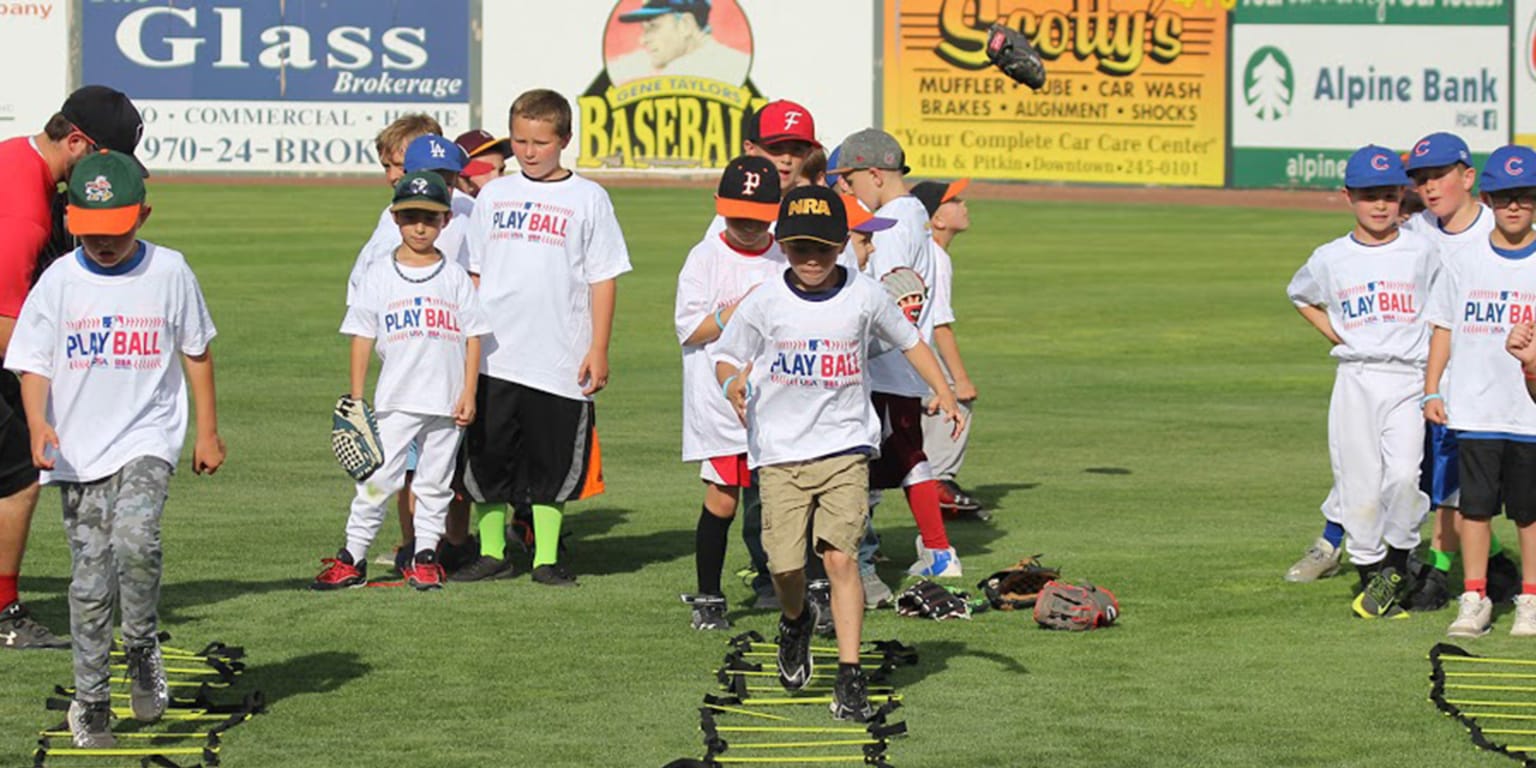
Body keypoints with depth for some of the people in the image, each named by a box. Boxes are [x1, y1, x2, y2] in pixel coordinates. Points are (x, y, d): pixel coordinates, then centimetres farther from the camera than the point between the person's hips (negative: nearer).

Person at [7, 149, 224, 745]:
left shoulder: (169, 272, 0)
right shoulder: (59, 280, -1)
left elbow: (196, 352, 11)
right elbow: (34, 363, 0)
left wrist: (208, 431, 11)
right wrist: (38, 423, -18)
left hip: (148, 439, -1)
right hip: (78, 450, 1)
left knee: (135, 538, -25)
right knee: (90, 577, 3)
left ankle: (142, 650, 0)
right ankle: (90, 698, 15)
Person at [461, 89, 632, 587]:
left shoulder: (587, 199, 2)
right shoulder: (493, 195, 9)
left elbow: (603, 279, 1)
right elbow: (473, 273, 13)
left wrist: (599, 349, -4)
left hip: (561, 359, -2)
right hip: (493, 356, 2)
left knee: (552, 463, 3)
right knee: (487, 457, 4)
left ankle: (546, 558, 13)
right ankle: (491, 552, 15)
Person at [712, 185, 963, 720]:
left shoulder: (865, 297, 0)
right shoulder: (765, 302, -2)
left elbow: (909, 341, 14)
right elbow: (727, 356, 7)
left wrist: (944, 395, 3)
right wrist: (733, 385, -17)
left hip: (845, 448, 0)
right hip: (779, 451, 0)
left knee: (839, 556, -12)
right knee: (785, 563, -4)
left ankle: (850, 676, -7)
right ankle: (794, 622, 32)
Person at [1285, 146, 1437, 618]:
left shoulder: (1421, 252, 5)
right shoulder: (1330, 259, 7)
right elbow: (1300, 296, 27)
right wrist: (1333, 333, 11)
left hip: (1409, 379, -1)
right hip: (1354, 380, 2)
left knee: (1404, 473, -20)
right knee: (1359, 485, -2)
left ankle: (1396, 563, -2)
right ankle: (1372, 577, 11)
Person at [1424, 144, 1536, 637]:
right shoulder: (1462, 262, 4)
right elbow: (1443, 328, 9)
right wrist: (1431, 390, 4)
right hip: (1473, 407, 1)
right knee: (1474, 504, 3)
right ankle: (1474, 599, 12)